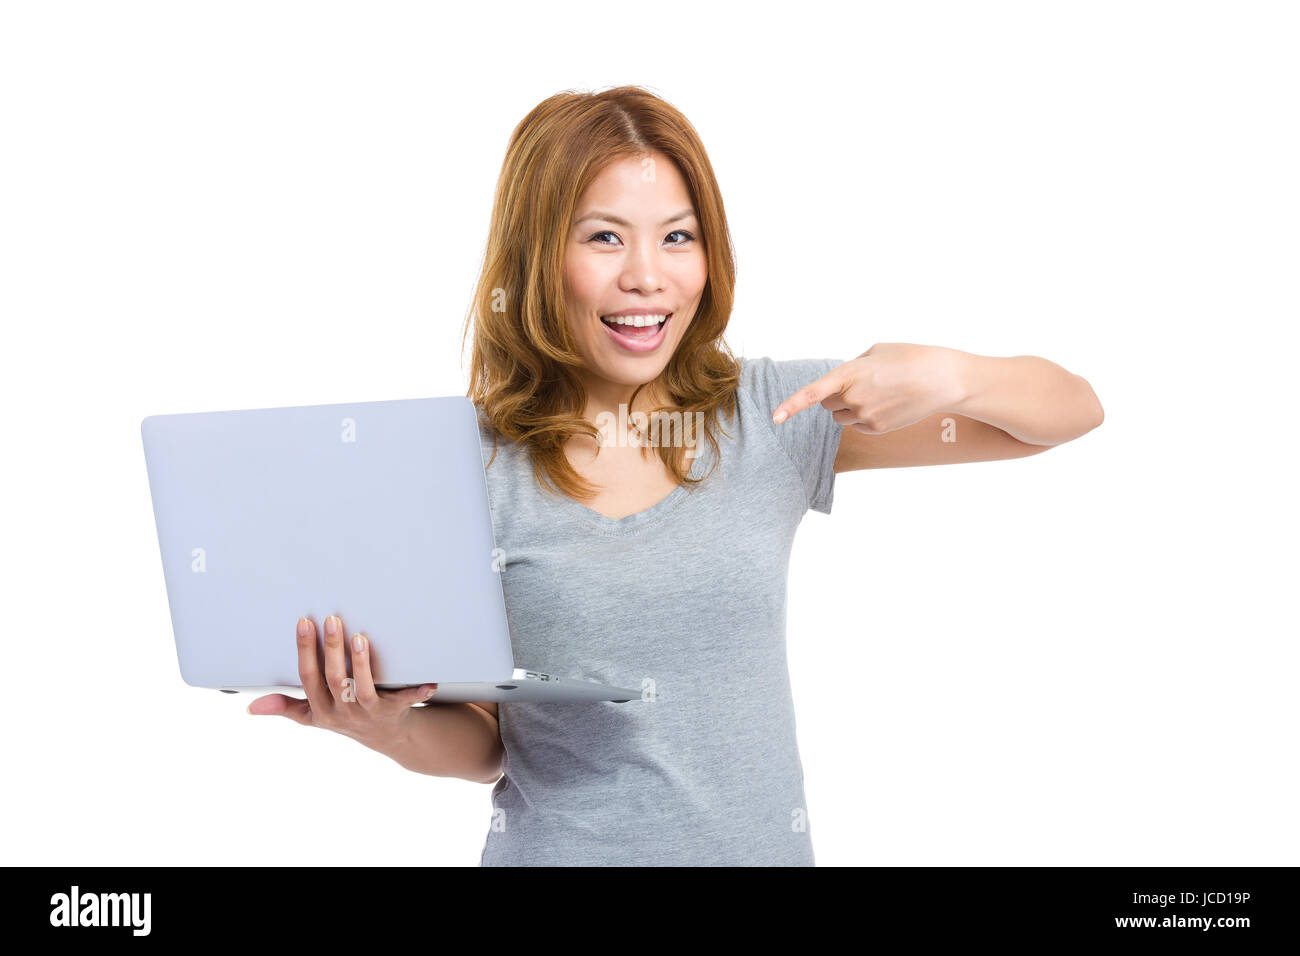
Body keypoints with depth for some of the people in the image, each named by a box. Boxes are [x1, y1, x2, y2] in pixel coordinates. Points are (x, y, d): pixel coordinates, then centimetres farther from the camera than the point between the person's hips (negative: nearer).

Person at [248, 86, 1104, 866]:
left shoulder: (773, 416, -5)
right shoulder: (469, 467, -8)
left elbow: (1073, 412, -2)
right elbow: (483, 741, -2)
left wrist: (948, 376, -21)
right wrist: (383, 726, -22)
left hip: (762, 844, 2)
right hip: (556, 848, -1)